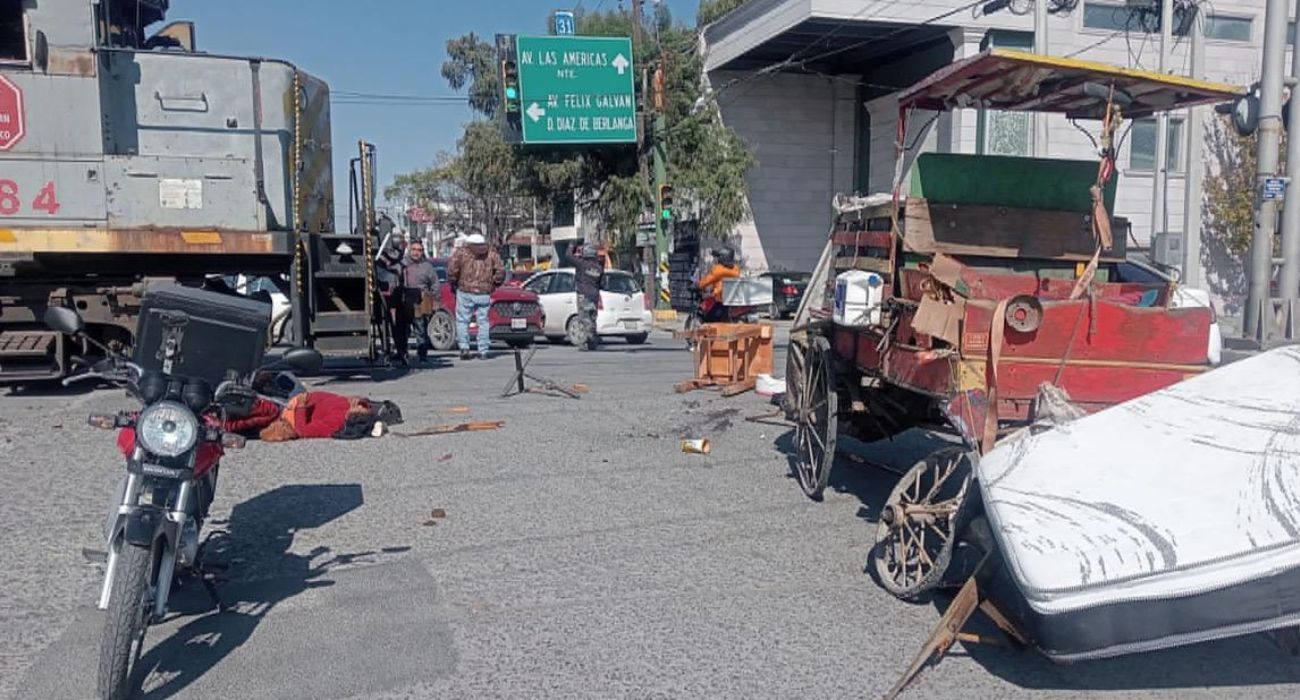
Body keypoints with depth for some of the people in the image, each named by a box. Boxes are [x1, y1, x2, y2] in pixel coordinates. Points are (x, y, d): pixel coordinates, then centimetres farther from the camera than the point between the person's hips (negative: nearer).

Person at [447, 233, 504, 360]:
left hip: (465, 292, -2)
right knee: (483, 322, 9)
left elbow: (451, 268, -8)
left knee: (462, 321, 8)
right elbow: (501, 270, 2)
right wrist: (494, 284, 14)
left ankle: (464, 348, -2)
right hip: (484, 294, 2)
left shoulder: (461, 252, 1)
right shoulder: (491, 254, 8)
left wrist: (453, 283, 6)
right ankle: (483, 351, 9)